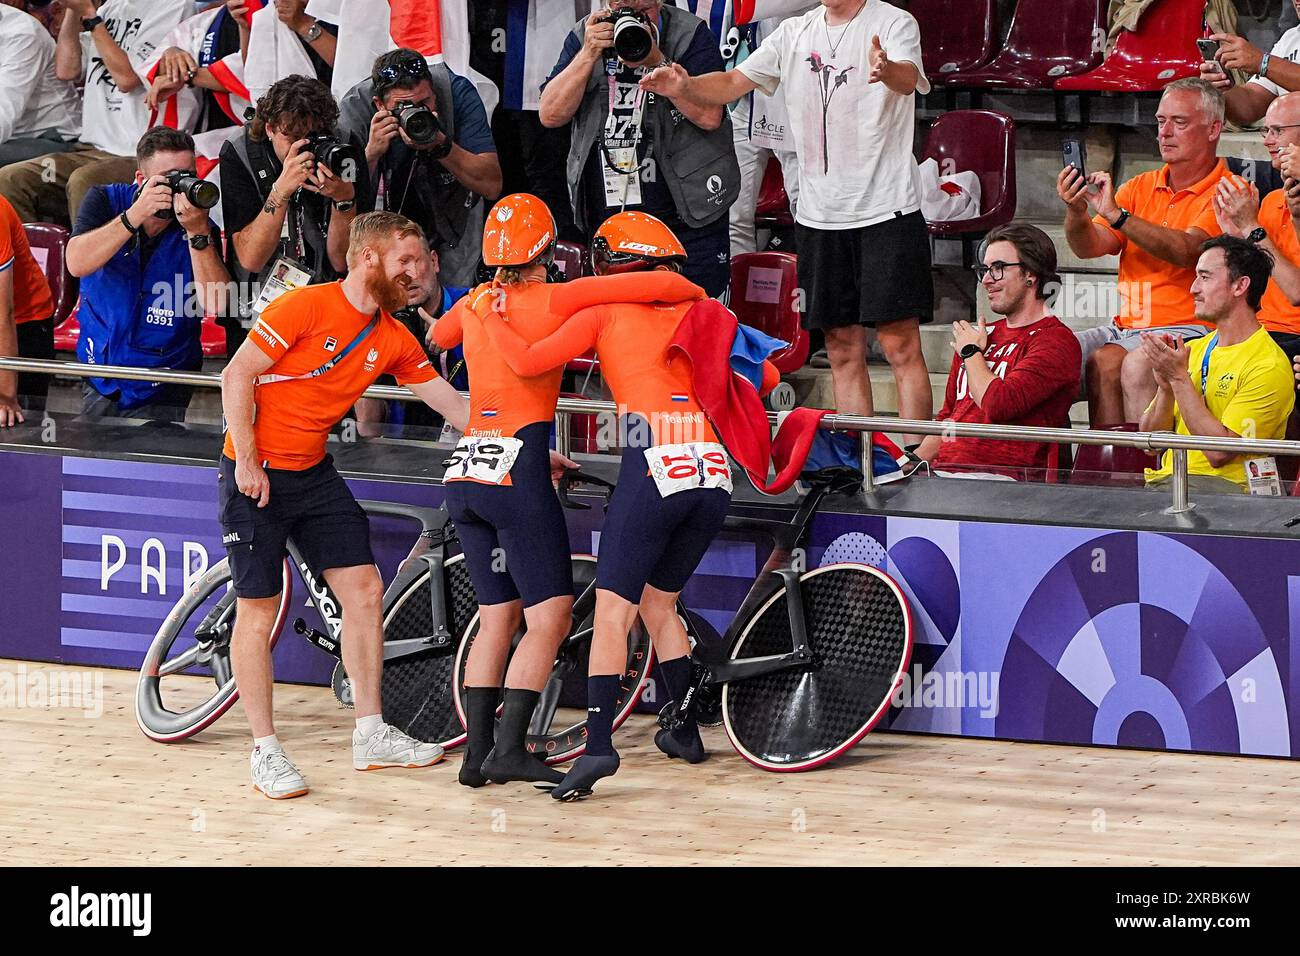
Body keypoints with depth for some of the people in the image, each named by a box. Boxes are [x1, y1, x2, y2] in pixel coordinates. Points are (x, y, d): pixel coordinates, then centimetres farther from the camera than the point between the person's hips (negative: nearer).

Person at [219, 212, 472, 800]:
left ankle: (371, 734, 10)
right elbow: (237, 376, -17)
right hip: (256, 476, -7)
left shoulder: (393, 340, 2)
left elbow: (453, 404, 7)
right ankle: (264, 751, 4)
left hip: (314, 475, 7)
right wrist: (247, 460, -20)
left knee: (364, 590, 2)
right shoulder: (305, 308, -18)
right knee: (259, 610, -3)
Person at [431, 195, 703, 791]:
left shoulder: (473, 306, 12)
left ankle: (477, 752, 9)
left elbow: (437, 337, 37)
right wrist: (698, 296, 9)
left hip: (464, 476, 7)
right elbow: (658, 286, -11)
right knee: (549, 618, -4)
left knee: (497, 618, 14)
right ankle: (510, 751, -14)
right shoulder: (555, 301, -5)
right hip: (518, 473, -7)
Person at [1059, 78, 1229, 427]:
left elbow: (1185, 251, -20)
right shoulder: (1141, 187, 17)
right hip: (1127, 326, 7)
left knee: (1107, 361, -32)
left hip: (1188, 328, -7)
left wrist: (1116, 214, -28)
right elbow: (1089, 247, 5)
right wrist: (1076, 211, -17)